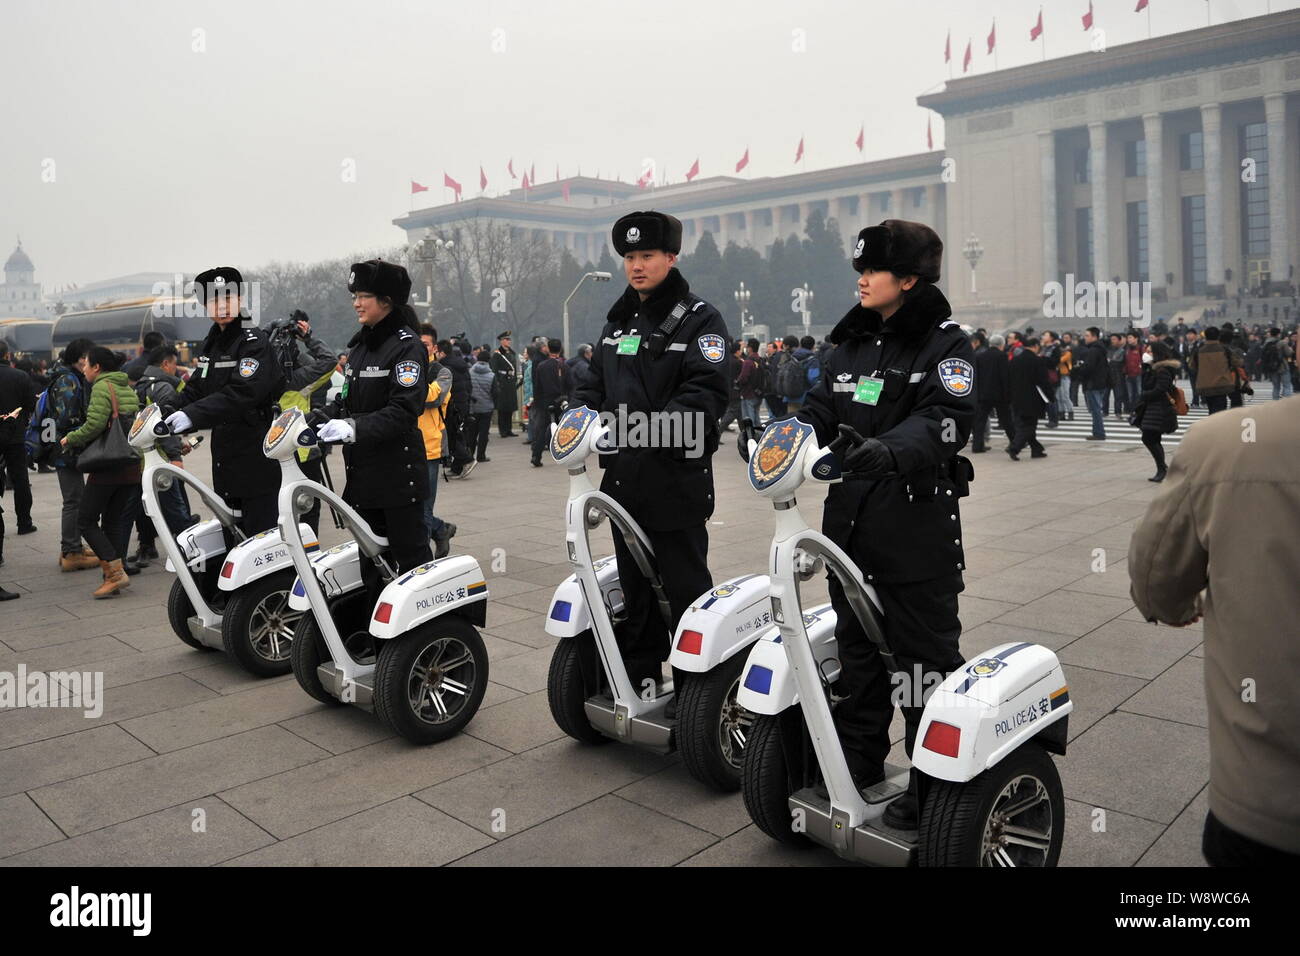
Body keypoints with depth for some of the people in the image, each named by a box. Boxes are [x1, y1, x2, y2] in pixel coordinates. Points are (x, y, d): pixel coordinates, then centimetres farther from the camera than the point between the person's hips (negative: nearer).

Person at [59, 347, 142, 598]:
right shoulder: (128, 389, 17)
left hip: (108, 467, -8)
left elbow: (95, 424, -19)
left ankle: (116, 572, -8)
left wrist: (70, 439, -3)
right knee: (116, 522, 11)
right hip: (133, 467, 8)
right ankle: (113, 577, 10)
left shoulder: (102, 387, -8)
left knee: (86, 520, 2)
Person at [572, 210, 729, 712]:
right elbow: (596, 384, 19)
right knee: (633, 580, 15)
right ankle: (640, 671, 29)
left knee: (685, 582, 1)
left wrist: (658, 426, -31)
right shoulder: (618, 322, 17)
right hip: (623, 475, 7)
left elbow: (706, 392, -17)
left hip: (676, 476, -7)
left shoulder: (699, 319, -5)